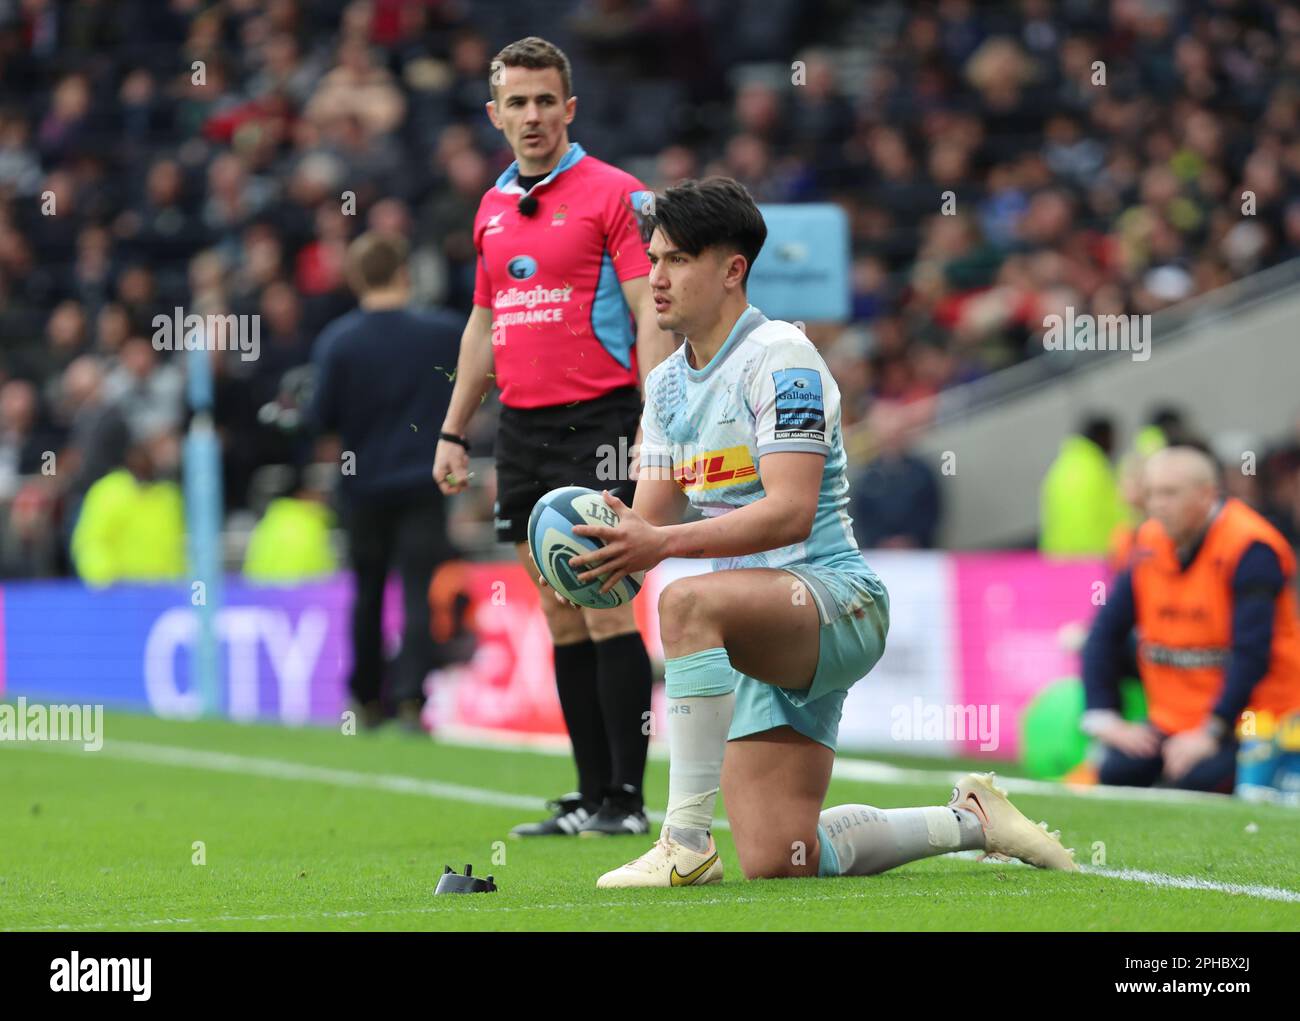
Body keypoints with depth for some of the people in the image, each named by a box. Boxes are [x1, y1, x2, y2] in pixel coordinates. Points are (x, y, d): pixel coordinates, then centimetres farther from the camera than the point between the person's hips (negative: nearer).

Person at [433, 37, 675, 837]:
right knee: (562, 619, 7)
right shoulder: (493, 207, 15)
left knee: (604, 609, -9)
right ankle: (591, 796, 10)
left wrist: (654, 422, -19)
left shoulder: (614, 194, -5)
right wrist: (455, 431, 19)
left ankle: (626, 799, -7)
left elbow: (651, 315, -10)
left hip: (596, 422, -6)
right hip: (522, 429, 7)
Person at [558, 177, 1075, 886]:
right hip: (761, 638, 8)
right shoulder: (667, 383, 16)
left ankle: (687, 840, -35)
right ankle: (972, 820, 22)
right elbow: (650, 519, 10)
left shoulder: (779, 358, -11)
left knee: (687, 603, -38)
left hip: (835, 596, -8)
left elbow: (790, 512, -22)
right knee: (775, 863, 0)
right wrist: (610, 546, -14)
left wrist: (664, 543, -31)